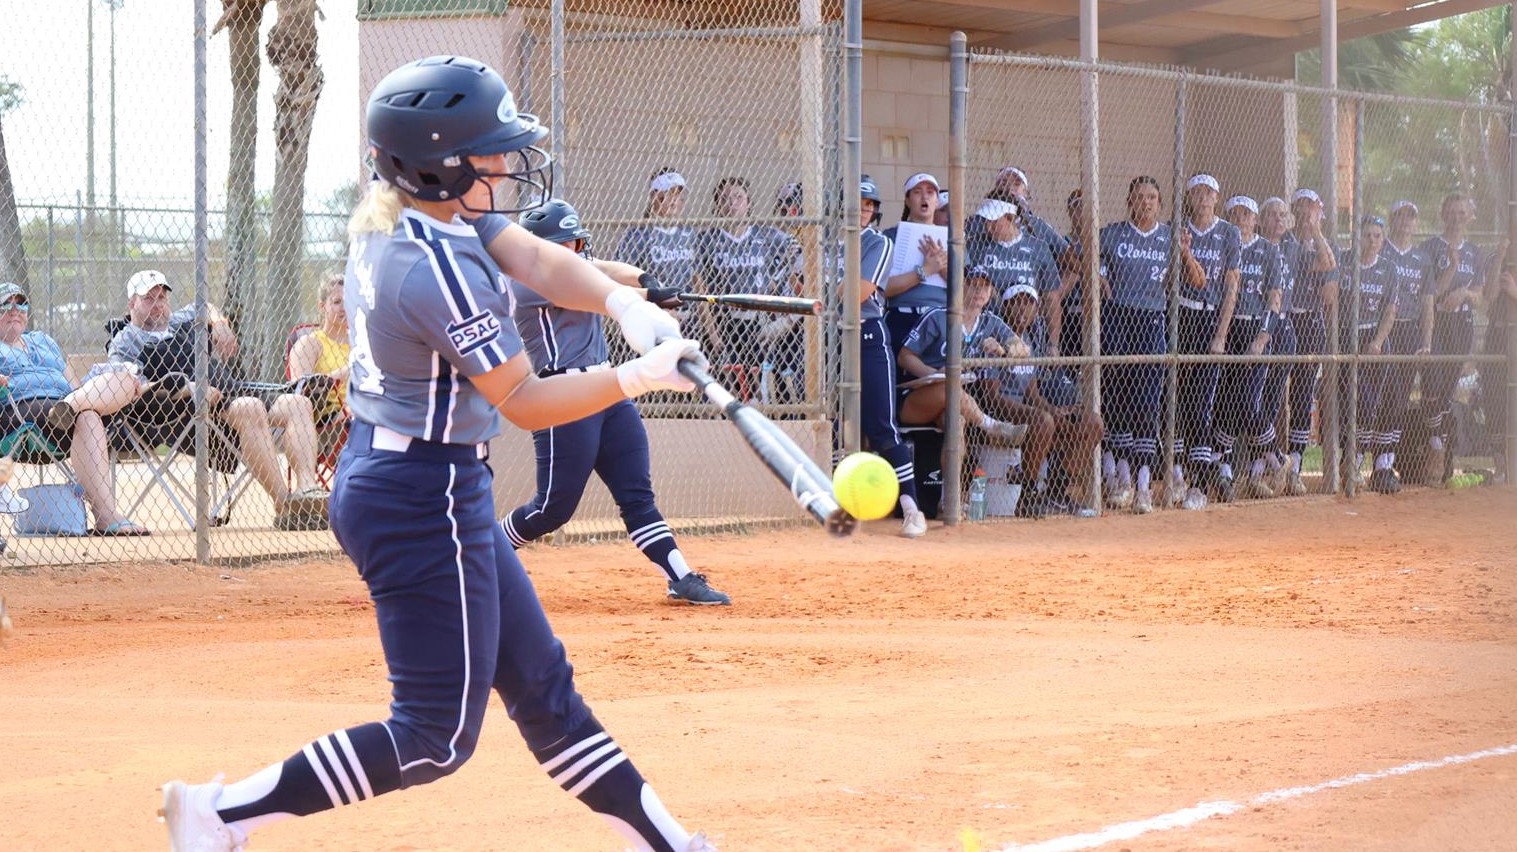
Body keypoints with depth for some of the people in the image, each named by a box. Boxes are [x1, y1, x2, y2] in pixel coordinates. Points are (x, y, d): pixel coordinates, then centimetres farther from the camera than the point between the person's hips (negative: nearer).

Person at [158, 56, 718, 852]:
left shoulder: (394, 213, 2)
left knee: (541, 680, 16)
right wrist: (639, 377, -15)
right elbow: (525, 403, -17)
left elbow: (539, 260, -4)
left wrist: (622, 301, -21)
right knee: (436, 738, -2)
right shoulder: (437, 268, -25)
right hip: (426, 499, -10)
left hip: (380, 476, 10)